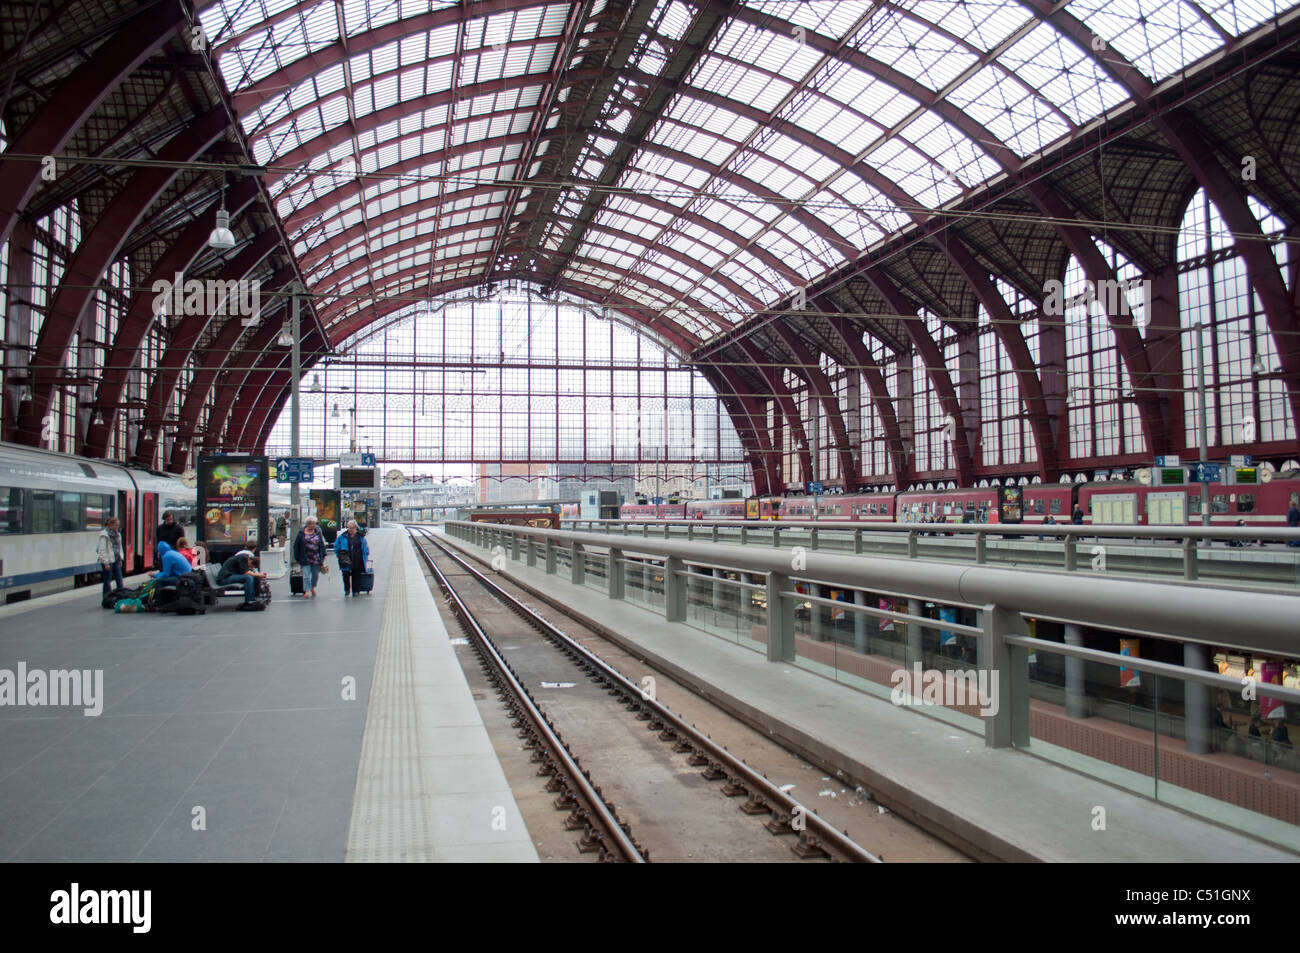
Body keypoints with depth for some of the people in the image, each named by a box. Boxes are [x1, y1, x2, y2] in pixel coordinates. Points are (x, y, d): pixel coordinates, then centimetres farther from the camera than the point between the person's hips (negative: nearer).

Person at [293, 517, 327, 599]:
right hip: (305, 558, -2)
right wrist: (297, 558, -2)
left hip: (316, 558, 2)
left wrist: (323, 555, 4)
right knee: (306, 575, -5)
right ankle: (307, 590, 0)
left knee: (315, 574, 11)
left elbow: (322, 544, 10)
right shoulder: (301, 533, 0)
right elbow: (296, 546, 2)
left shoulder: (318, 532, 7)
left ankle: (313, 587, 33)